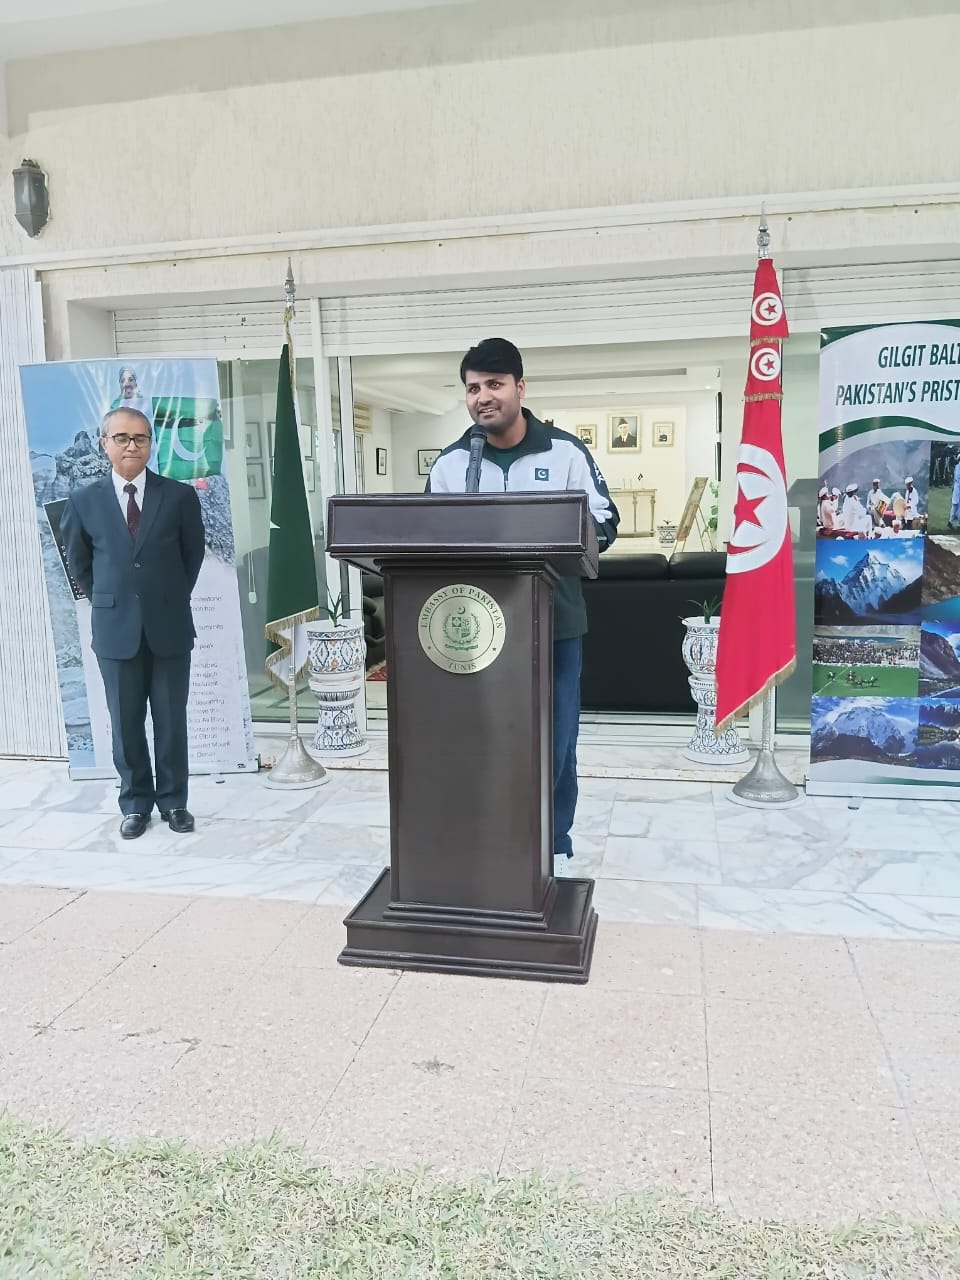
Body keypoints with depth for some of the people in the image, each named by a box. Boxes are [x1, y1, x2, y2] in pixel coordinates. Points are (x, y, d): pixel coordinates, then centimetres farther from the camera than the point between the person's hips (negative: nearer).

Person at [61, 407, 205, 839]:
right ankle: (135, 802, 23)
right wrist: (107, 603, 9)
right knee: (125, 723, 9)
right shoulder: (83, 500, 1)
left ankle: (173, 800, 22)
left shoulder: (180, 496, -2)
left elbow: (193, 555, 8)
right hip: (115, 629, 1)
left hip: (169, 627, -1)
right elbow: (79, 562, 12)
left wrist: (170, 600, 9)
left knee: (171, 720, 7)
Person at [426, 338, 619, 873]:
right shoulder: (450, 463, 6)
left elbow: (605, 523, -1)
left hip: (556, 624, -1)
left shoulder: (566, 452, 0)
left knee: (556, 742, 6)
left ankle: (554, 849, 23)